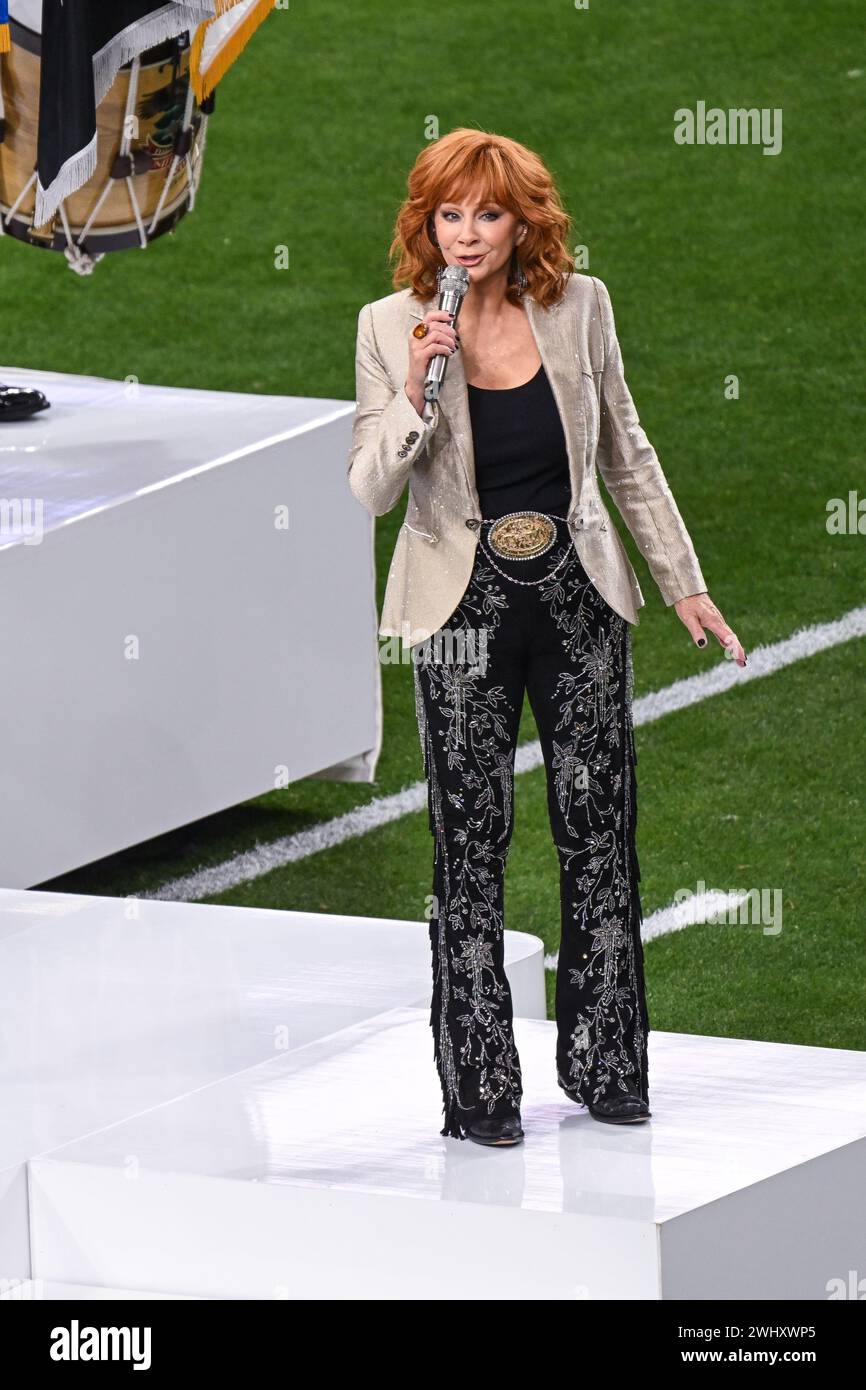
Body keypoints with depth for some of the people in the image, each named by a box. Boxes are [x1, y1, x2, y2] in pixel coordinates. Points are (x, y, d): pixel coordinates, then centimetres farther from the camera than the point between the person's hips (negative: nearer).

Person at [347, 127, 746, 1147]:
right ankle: (479, 1091, 6)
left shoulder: (579, 306, -1)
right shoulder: (391, 328, -6)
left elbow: (625, 454, 11)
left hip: (579, 596, 2)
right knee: (470, 846, 0)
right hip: (466, 605, -2)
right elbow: (372, 491, -8)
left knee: (599, 831, 6)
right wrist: (415, 391, -24)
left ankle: (604, 1067, 19)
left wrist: (683, 581, 12)